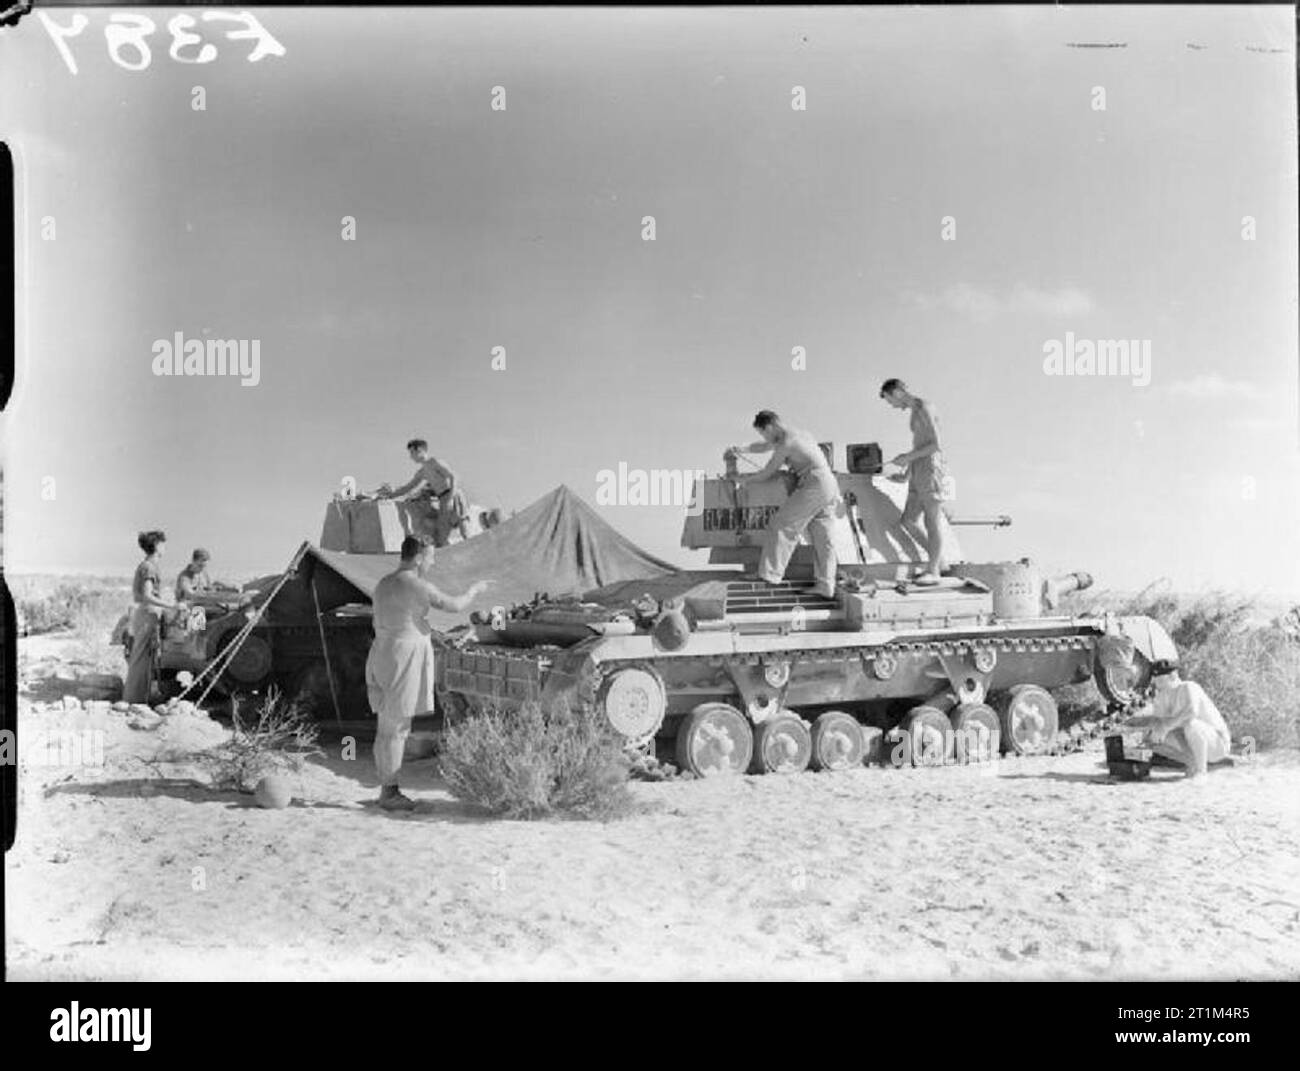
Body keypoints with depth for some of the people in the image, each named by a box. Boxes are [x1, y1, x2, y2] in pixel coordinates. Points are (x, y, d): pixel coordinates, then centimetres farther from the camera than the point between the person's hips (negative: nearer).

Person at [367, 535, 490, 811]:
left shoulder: (383, 584, 12)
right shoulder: (416, 585, -15)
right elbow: (455, 605, -12)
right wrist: (474, 589, 6)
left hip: (383, 658, 9)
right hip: (405, 658, -9)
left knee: (388, 727, 13)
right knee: (397, 729, -3)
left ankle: (387, 789, 18)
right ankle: (389, 793, 2)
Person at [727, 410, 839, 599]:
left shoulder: (786, 443, -9)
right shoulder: (800, 434, 22)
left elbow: (768, 473, -1)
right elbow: (763, 447, 34)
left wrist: (743, 480, 12)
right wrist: (741, 449, 23)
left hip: (814, 487, -10)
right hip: (830, 486, 10)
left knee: (782, 526, -5)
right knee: (823, 538, 7)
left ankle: (770, 575, -6)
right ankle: (825, 586, 5)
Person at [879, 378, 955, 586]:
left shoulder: (924, 408, -11)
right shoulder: (915, 411, 19)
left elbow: (936, 444, -16)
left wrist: (908, 457, -11)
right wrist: (906, 474, 23)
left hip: (932, 468, -10)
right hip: (919, 472, 10)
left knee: (933, 522, -5)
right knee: (908, 521, 6)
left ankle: (932, 571, -1)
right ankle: (940, 560, 15)